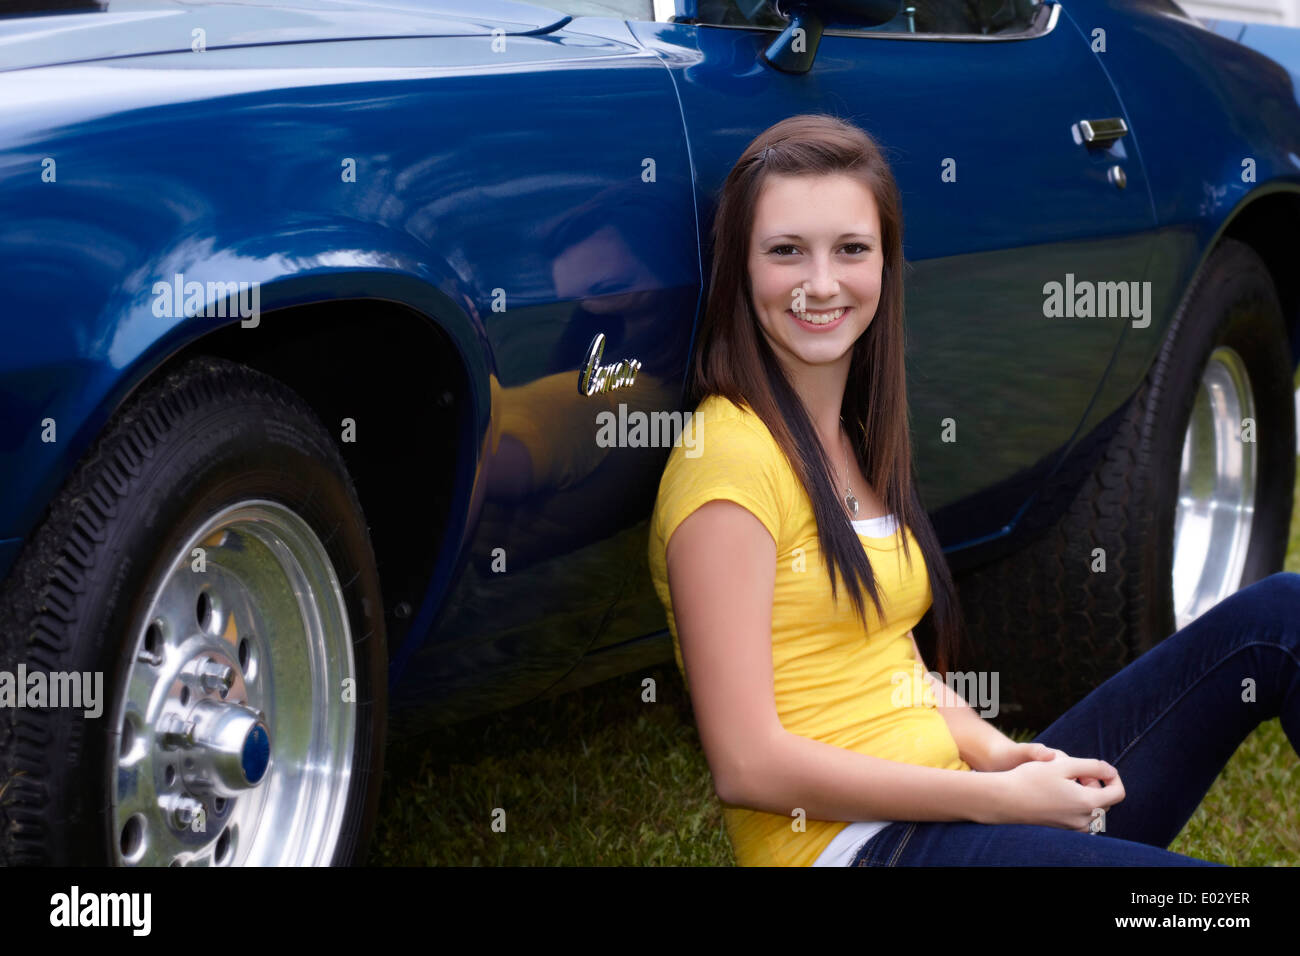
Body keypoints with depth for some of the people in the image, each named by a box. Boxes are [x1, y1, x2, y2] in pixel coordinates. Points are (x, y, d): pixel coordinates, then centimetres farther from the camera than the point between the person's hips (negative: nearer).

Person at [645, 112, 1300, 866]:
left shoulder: (857, 439, 16)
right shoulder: (731, 456, -11)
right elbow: (747, 764, -15)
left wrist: (995, 752, -1)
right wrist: (997, 798, -14)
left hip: (942, 809, 9)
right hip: (847, 841, -9)